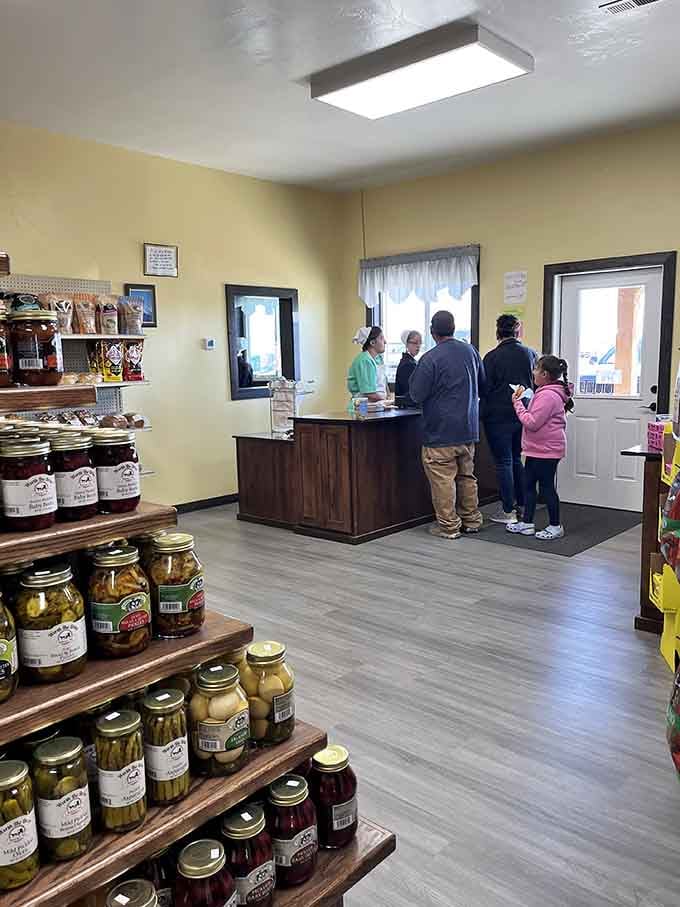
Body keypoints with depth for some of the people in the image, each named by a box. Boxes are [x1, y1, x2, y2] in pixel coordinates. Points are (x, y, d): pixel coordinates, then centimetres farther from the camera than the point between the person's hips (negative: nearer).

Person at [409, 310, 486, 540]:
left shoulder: (430, 359, -16)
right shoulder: (470, 351, 4)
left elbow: (416, 395, -12)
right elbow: (482, 385, 17)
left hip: (441, 432, -7)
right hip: (468, 428, 7)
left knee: (442, 478, 1)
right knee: (467, 476, 17)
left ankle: (448, 525, 6)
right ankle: (471, 520, 25)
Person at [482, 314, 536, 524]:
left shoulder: (492, 357, -11)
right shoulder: (529, 353, 3)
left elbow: (485, 389, -9)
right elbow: (536, 383, 10)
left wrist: (484, 414, 2)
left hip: (499, 416, -5)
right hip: (523, 414, 5)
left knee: (503, 462, 2)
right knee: (516, 459, 18)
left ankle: (507, 511, 5)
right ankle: (522, 504, 23)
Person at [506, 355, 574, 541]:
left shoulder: (547, 395, -21)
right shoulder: (546, 392, 14)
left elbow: (532, 423, -24)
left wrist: (517, 403, -16)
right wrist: (520, 402, 11)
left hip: (546, 450, -11)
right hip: (536, 449, 11)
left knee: (546, 487, 1)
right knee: (528, 485, 14)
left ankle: (555, 526, 14)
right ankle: (527, 523, 22)